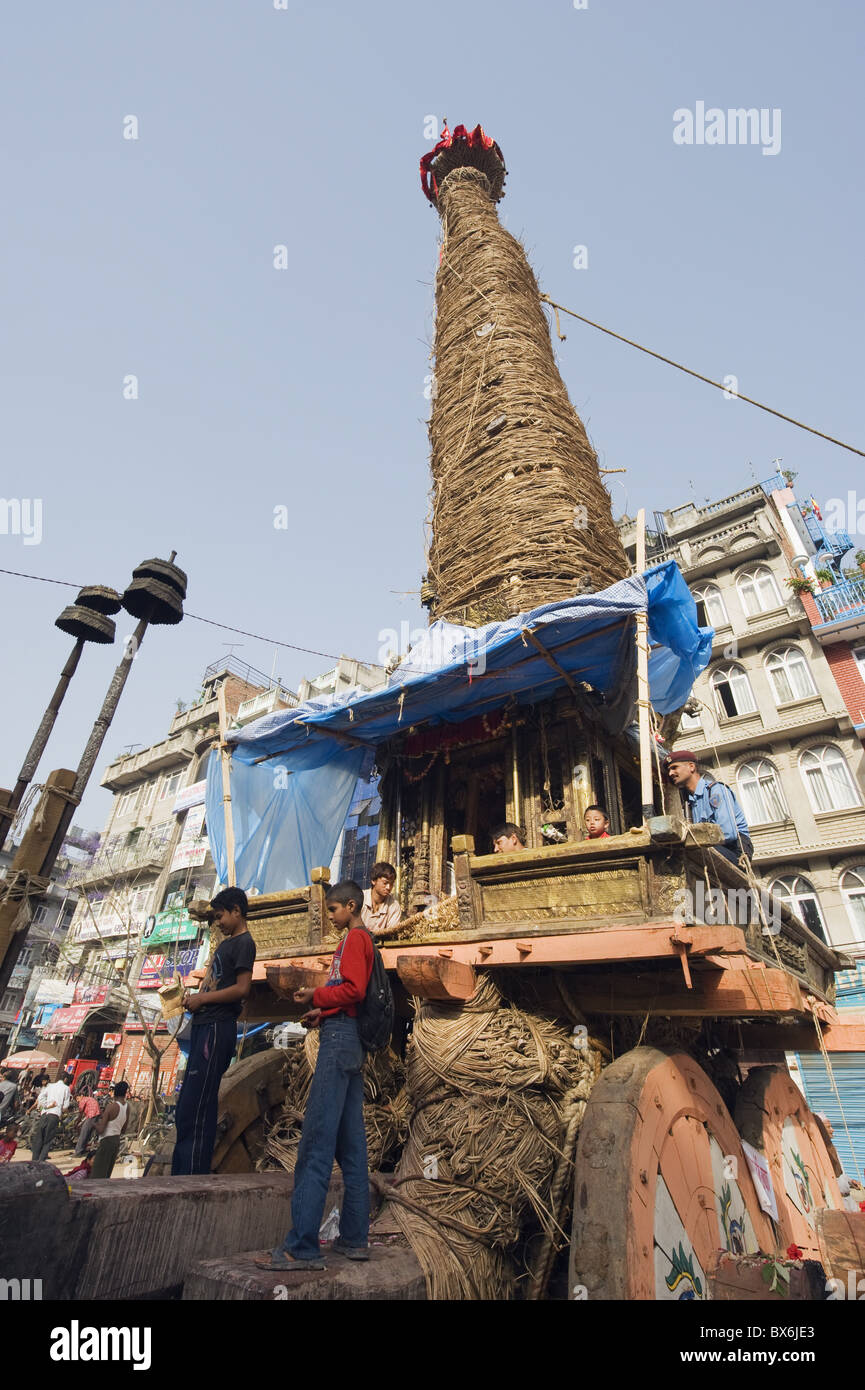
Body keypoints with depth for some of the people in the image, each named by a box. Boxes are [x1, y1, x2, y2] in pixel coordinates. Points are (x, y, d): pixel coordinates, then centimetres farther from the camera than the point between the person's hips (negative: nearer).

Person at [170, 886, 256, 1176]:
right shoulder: (226, 942, 20)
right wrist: (194, 998, 7)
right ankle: (180, 1173, 23)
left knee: (195, 1107, -7)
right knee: (187, 1106, 14)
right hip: (204, 1026, 10)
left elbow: (242, 989, -19)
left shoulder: (244, 942, -10)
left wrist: (203, 998, -11)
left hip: (217, 1027, -10)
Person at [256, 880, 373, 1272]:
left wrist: (316, 996, -8)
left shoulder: (354, 938, -7)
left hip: (338, 1038, -10)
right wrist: (323, 1012, 13)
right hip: (352, 1043, 10)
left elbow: (353, 989, -19)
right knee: (350, 1144, 11)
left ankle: (302, 1247, -7)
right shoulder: (364, 940, 21)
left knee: (316, 1141, -9)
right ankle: (354, 1238, 16)